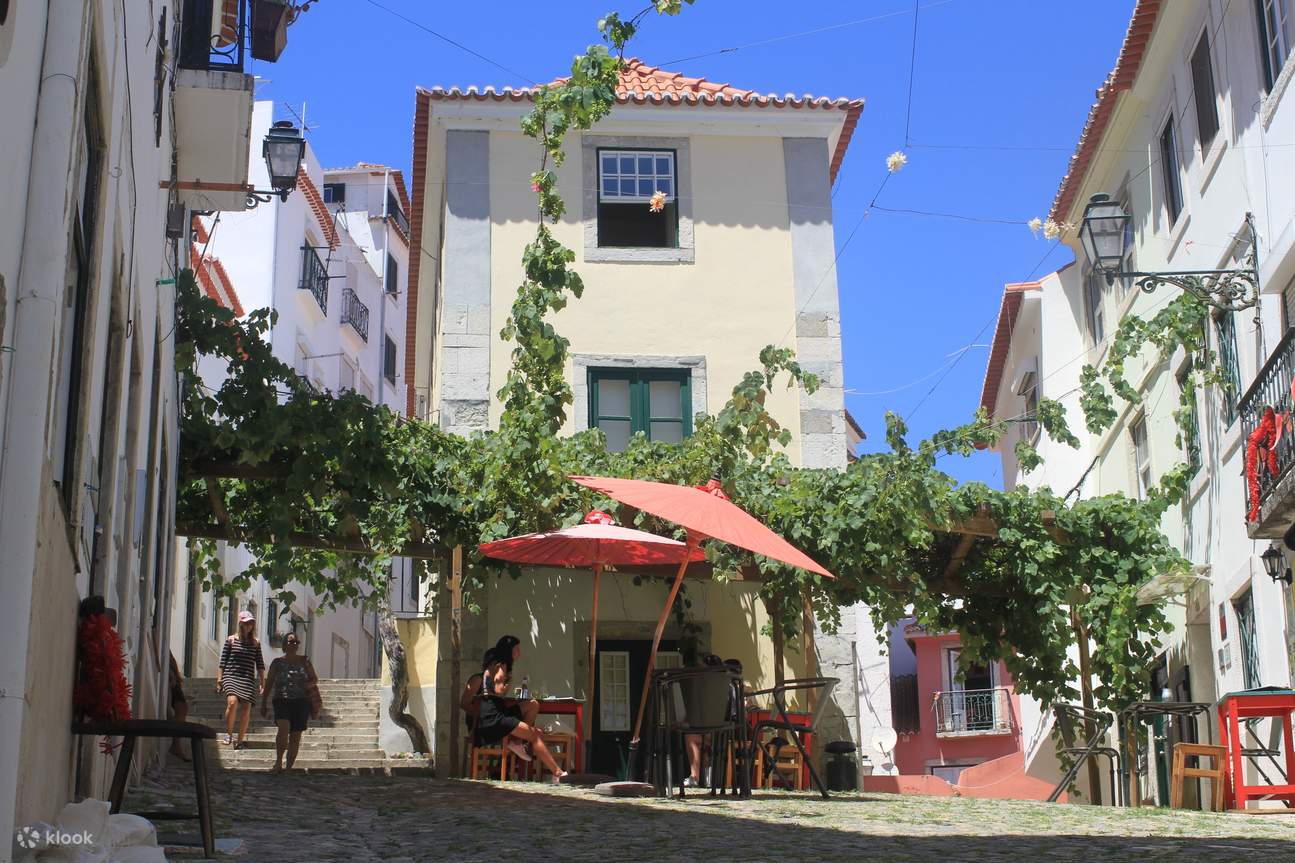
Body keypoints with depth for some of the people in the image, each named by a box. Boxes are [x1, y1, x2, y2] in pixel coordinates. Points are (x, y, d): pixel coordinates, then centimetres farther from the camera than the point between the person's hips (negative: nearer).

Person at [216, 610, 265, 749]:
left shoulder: (256, 643, 11)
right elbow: (223, 661, 6)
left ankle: (241, 740, 4)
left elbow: (260, 664, 12)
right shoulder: (231, 640, 5)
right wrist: (219, 678, 0)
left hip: (248, 679, 2)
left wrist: (262, 681, 6)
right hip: (231, 676, -2)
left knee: (246, 708, -4)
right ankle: (228, 733, -4)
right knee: (232, 702, -24)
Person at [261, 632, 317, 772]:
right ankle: (278, 760, -12)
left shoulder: (304, 661, 9)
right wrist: (263, 704, 6)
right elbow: (269, 684, 8)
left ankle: (289, 767, 12)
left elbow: (315, 678, 18)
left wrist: (309, 684, -4)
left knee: (296, 736, 3)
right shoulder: (278, 663, 5)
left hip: (301, 702, 2)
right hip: (282, 701, -2)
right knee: (283, 729, -25)